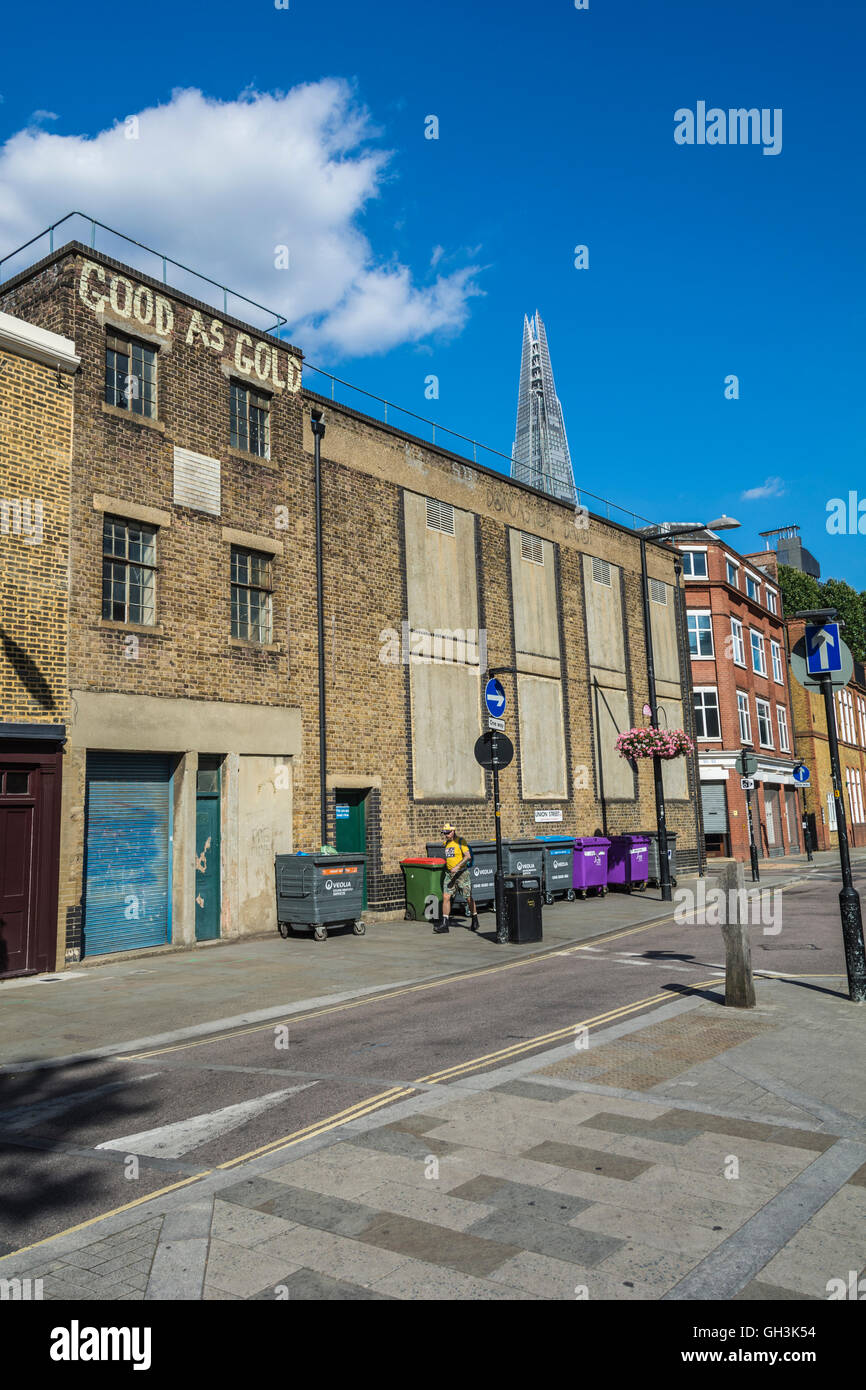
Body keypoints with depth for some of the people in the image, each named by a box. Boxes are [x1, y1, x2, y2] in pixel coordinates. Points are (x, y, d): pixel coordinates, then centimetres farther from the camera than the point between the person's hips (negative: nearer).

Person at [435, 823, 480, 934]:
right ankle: (444, 923, -6)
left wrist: (457, 867, -26)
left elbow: (468, 856, -18)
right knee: (445, 897, -6)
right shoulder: (446, 843, 12)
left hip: (461, 873, -6)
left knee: (469, 898, 4)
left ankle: (475, 921, 21)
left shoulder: (460, 841, -9)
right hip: (449, 874, 6)